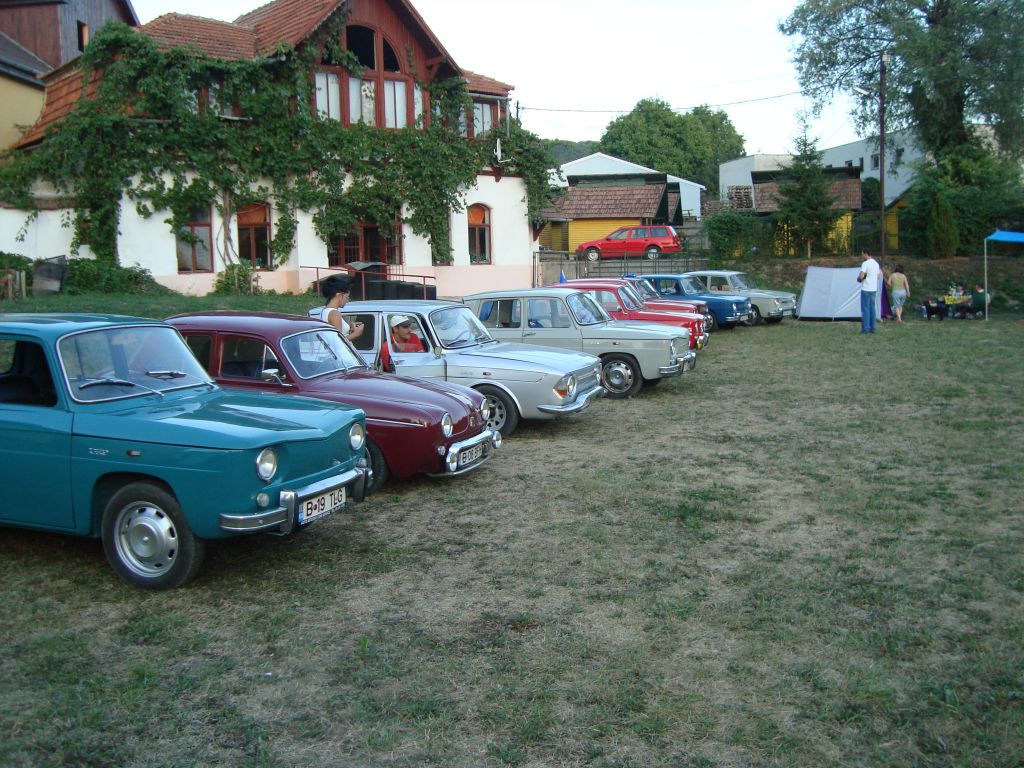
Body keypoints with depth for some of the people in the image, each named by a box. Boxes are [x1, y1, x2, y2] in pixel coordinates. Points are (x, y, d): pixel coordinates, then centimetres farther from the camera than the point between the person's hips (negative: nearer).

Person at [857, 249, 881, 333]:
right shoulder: (876, 264, 12)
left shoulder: (865, 263, -14)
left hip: (866, 289, -7)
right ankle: (872, 328, 11)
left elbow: (861, 276, -22)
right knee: (872, 309, 10)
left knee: (865, 309, -3)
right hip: (874, 289, 8)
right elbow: (877, 276, 19)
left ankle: (865, 328, -4)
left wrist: (858, 278, -1)